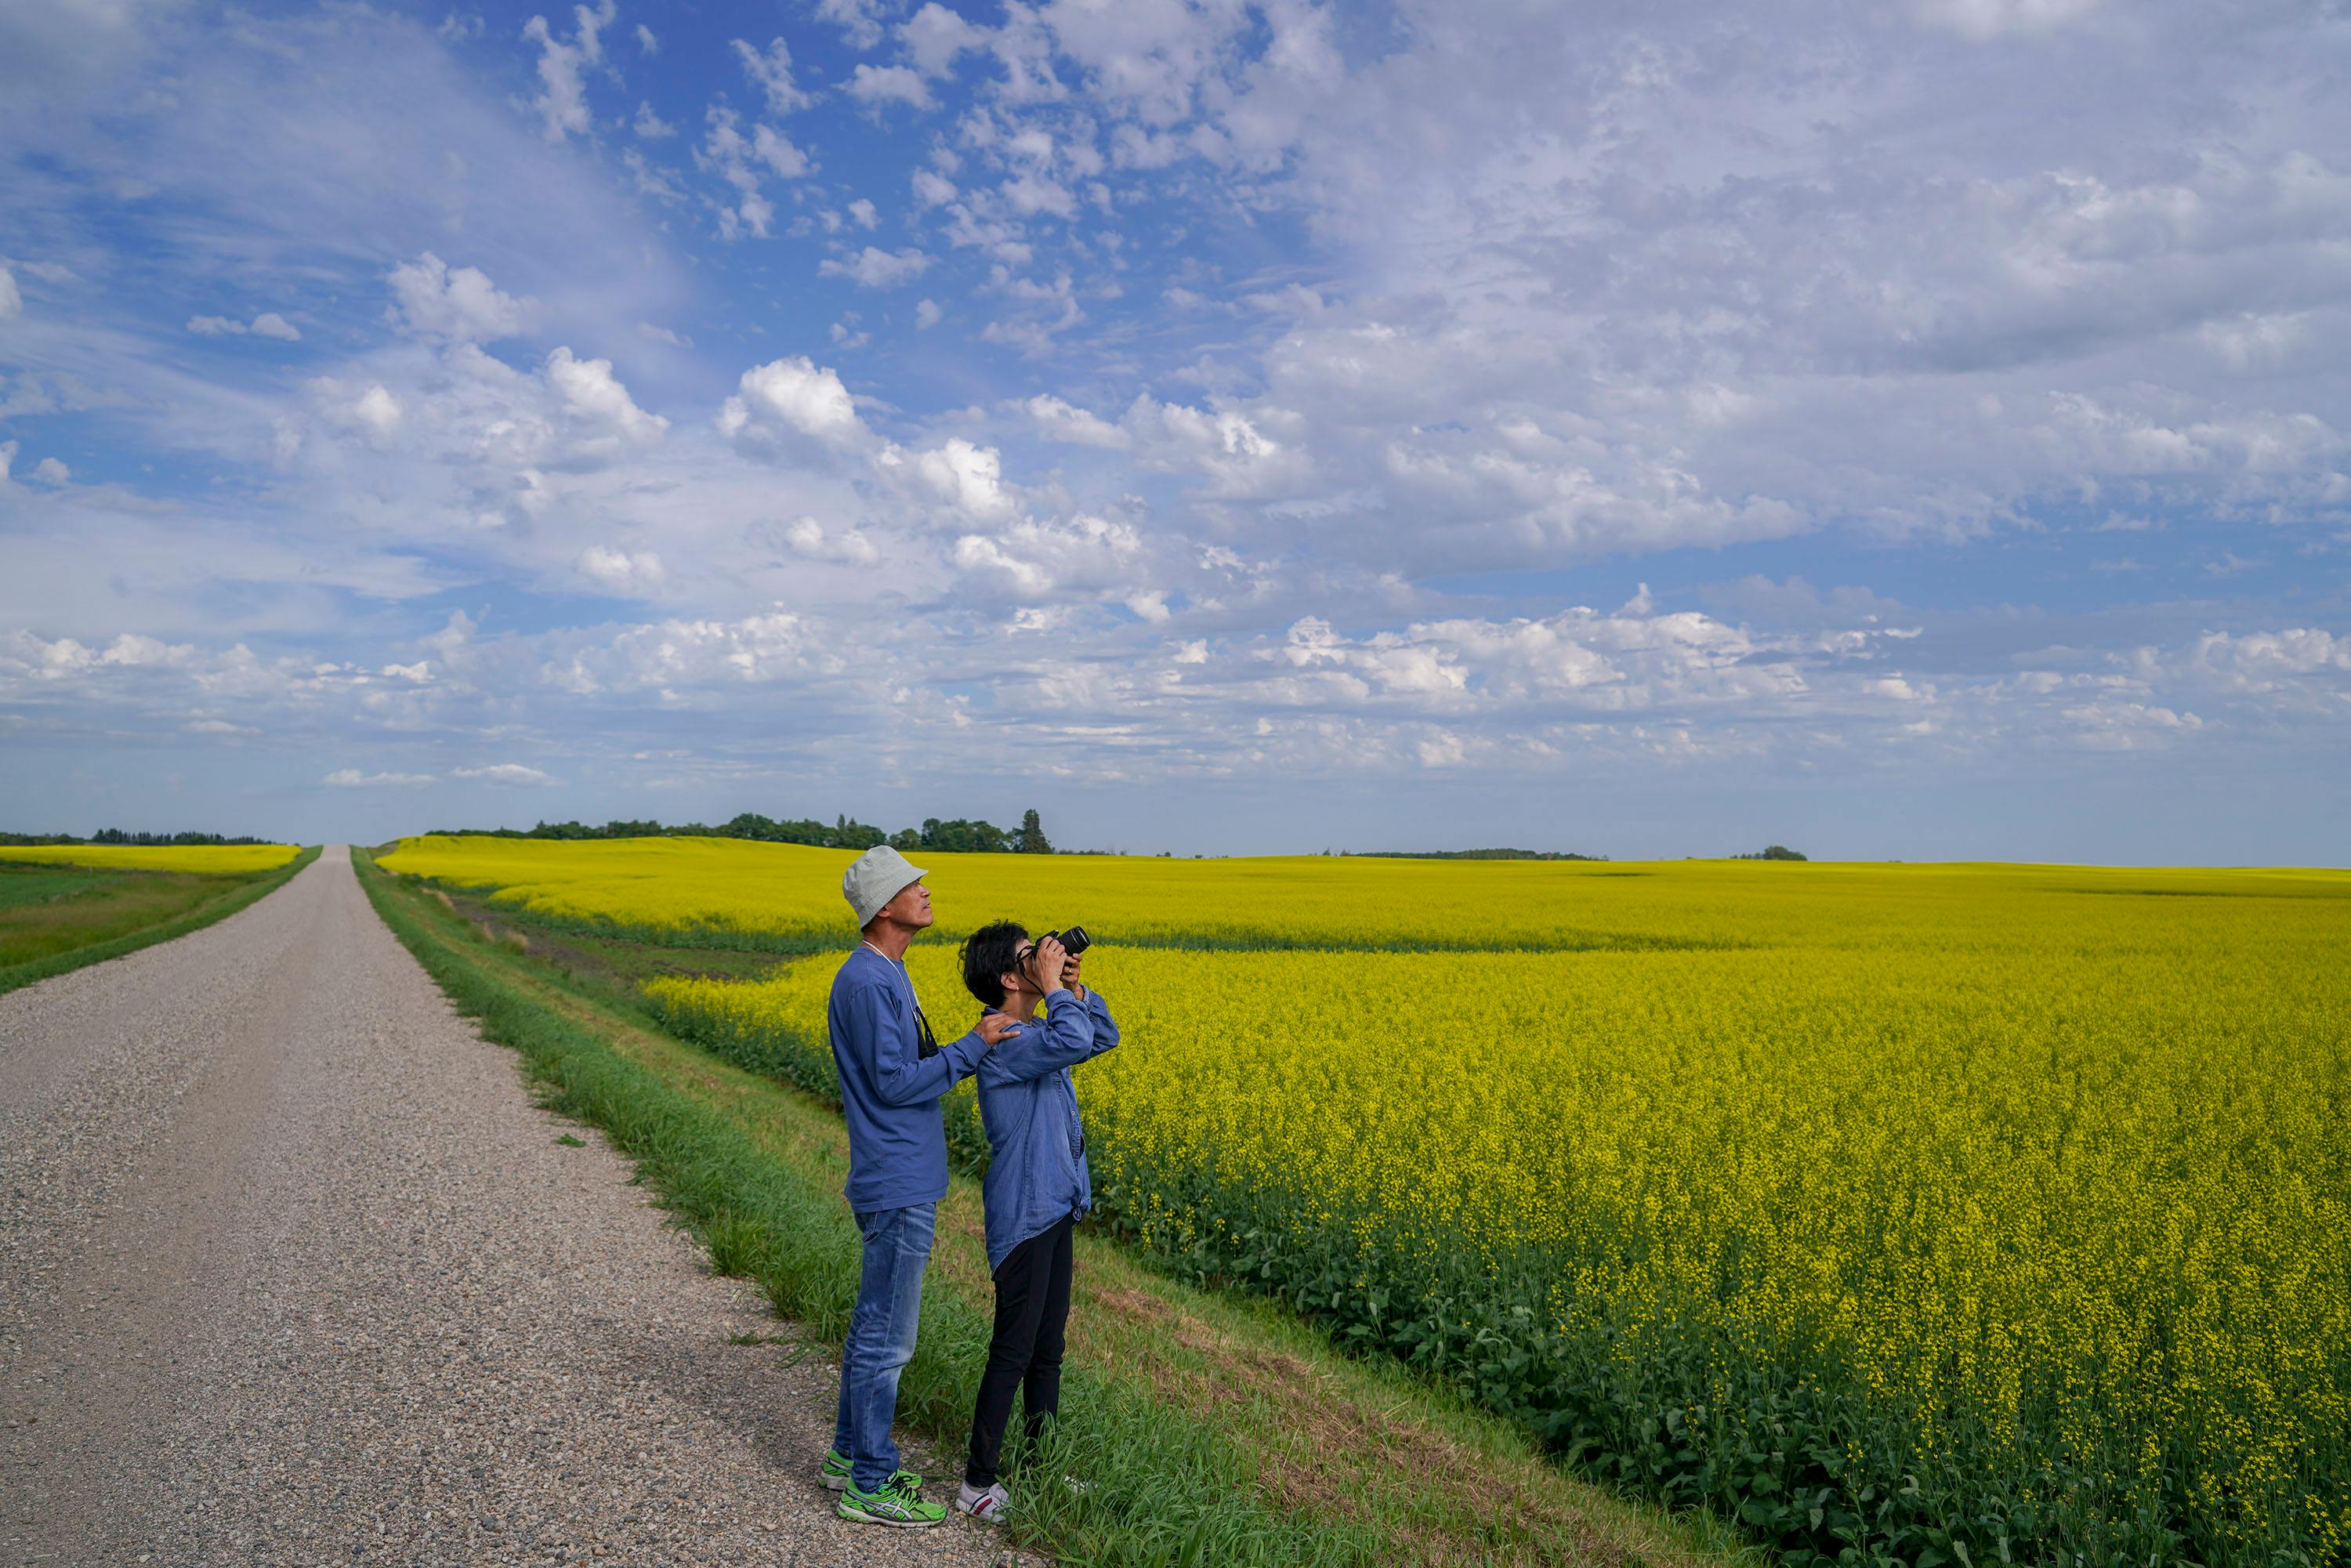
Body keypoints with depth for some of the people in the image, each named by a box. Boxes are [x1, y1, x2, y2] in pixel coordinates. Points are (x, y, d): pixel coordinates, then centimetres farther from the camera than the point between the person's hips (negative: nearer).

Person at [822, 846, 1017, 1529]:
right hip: (899, 1188, -10)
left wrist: (971, 1047, 10)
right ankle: (870, 1485, 10)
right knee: (887, 1336, -1)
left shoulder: (886, 976, 13)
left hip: (899, 1181, 10)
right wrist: (972, 1046, -18)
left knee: (874, 1324, 18)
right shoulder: (867, 982, -19)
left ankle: (850, 1454, 31)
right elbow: (893, 1083, -22)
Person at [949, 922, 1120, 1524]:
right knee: (1013, 1352, -2)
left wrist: (1074, 986, 4)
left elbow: (1103, 1037, 19)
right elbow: (1075, 1041, -36)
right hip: (1024, 1215, -10)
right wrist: (1054, 988, -20)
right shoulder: (1002, 1042, -20)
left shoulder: (1036, 1035, 10)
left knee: (1048, 1349, 17)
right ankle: (978, 1484, 9)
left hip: (1054, 1209, 10)